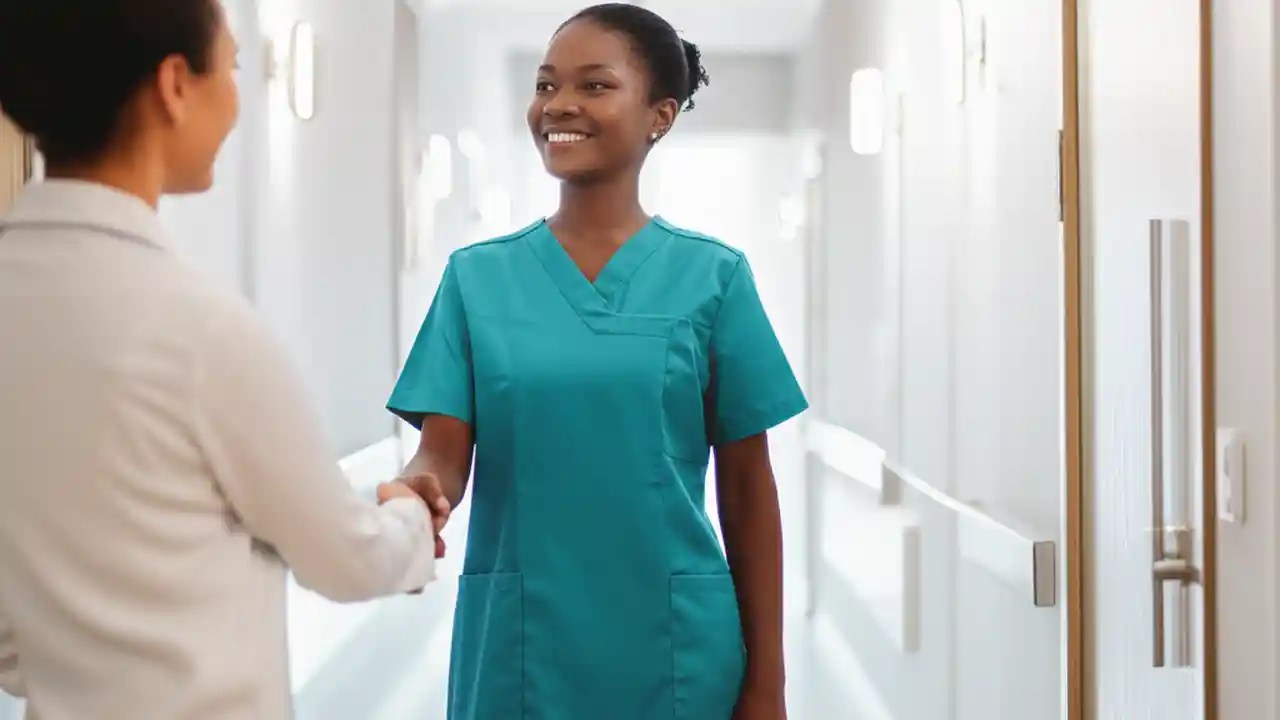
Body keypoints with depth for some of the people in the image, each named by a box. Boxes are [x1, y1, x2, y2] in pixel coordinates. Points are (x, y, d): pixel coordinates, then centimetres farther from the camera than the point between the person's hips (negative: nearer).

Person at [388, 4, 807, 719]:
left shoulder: (711, 276, -1)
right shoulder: (477, 276, 3)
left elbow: (747, 491, 1)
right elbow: (445, 455, -3)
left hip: (674, 650, -1)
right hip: (516, 647, 1)